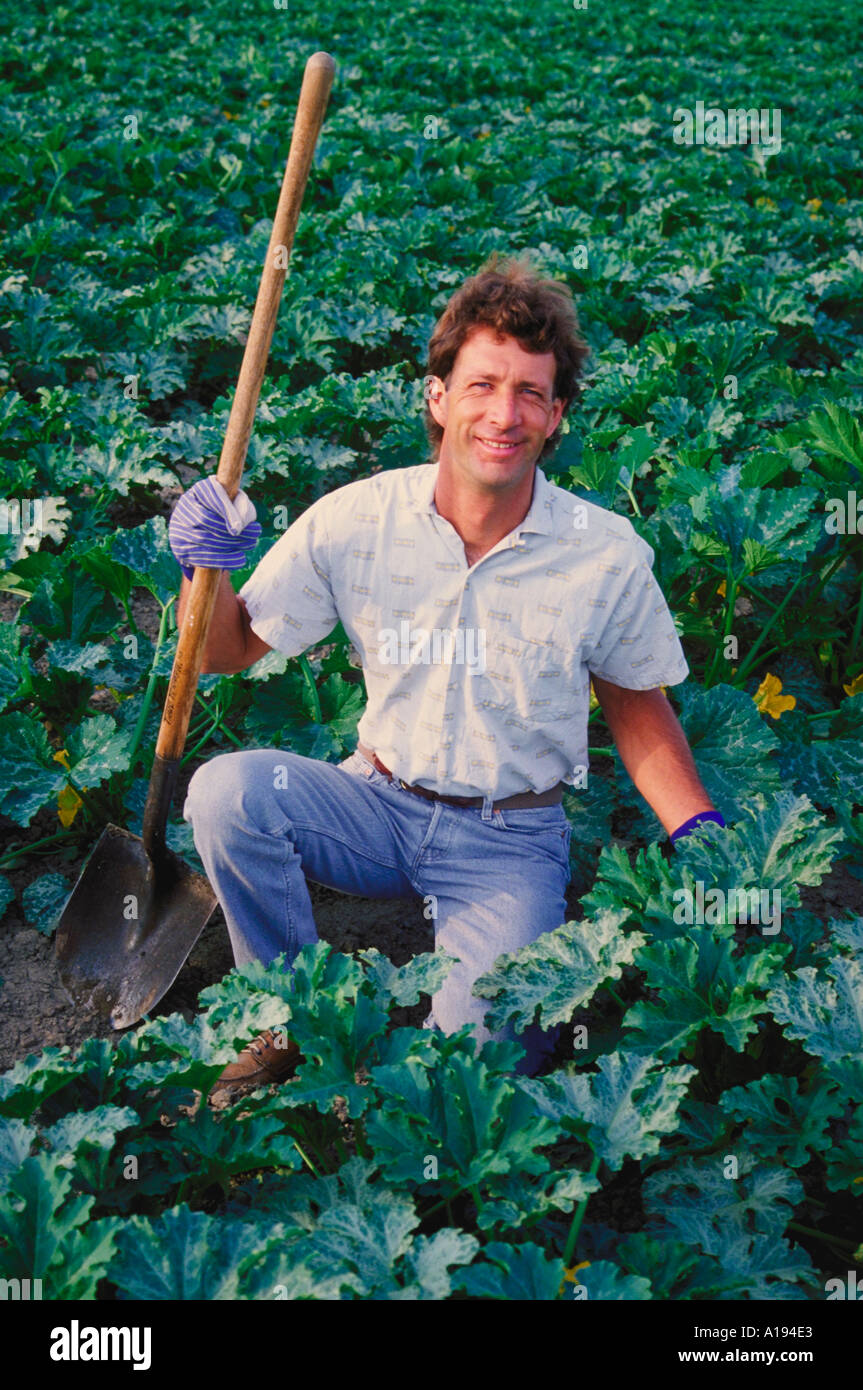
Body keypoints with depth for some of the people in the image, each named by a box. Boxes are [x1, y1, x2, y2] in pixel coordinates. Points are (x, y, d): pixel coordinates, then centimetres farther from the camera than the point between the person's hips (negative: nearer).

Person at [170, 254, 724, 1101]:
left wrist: (701, 832, -7)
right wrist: (207, 571, -23)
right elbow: (225, 650, -2)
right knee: (227, 789, -26)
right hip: (380, 806, 2)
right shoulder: (355, 520, -11)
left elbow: (635, 704, 4)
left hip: (512, 840, -1)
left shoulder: (607, 555, -12)